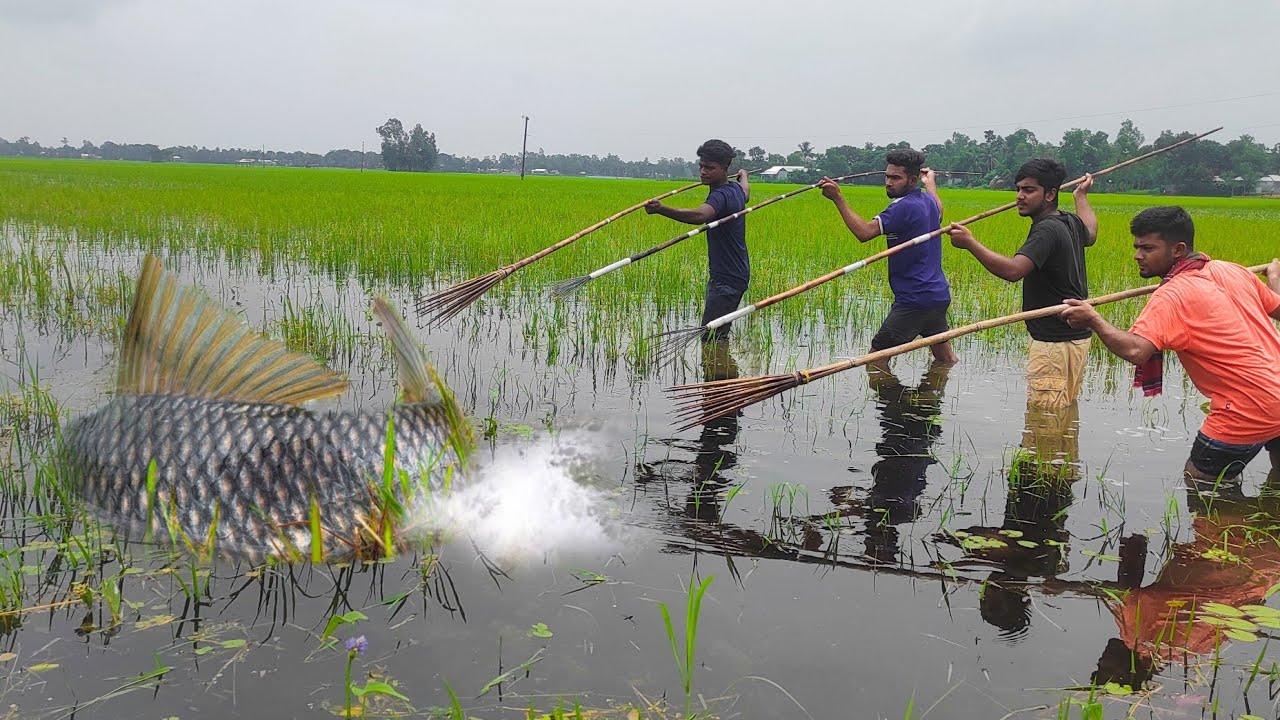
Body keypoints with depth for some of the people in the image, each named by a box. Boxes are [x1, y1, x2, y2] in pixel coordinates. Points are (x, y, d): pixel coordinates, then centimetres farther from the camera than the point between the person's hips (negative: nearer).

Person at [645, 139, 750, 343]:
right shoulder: (735, 190, 11)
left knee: (711, 338, -15)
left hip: (727, 279, -11)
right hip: (733, 273, 11)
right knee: (718, 335, 15)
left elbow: (700, 215, -43)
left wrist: (661, 209, -55)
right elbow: (746, 194, 38)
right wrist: (743, 177, 62)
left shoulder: (721, 195, -21)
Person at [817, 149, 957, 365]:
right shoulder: (928, 200, 12)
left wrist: (838, 198, -26)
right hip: (939, 295, 10)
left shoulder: (904, 206, -17)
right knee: (946, 359, 22)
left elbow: (864, 232, -27)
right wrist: (930, 182, 54)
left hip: (915, 299, -10)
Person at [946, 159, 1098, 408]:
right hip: (1075, 335, 11)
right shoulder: (1071, 223, 11)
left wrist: (970, 243, -33)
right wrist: (1081, 196, 52)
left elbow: (1013, 270, -34)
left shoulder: (1047, 230, -19)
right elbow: (1090, 234, 38)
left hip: (1056, 342, -11)